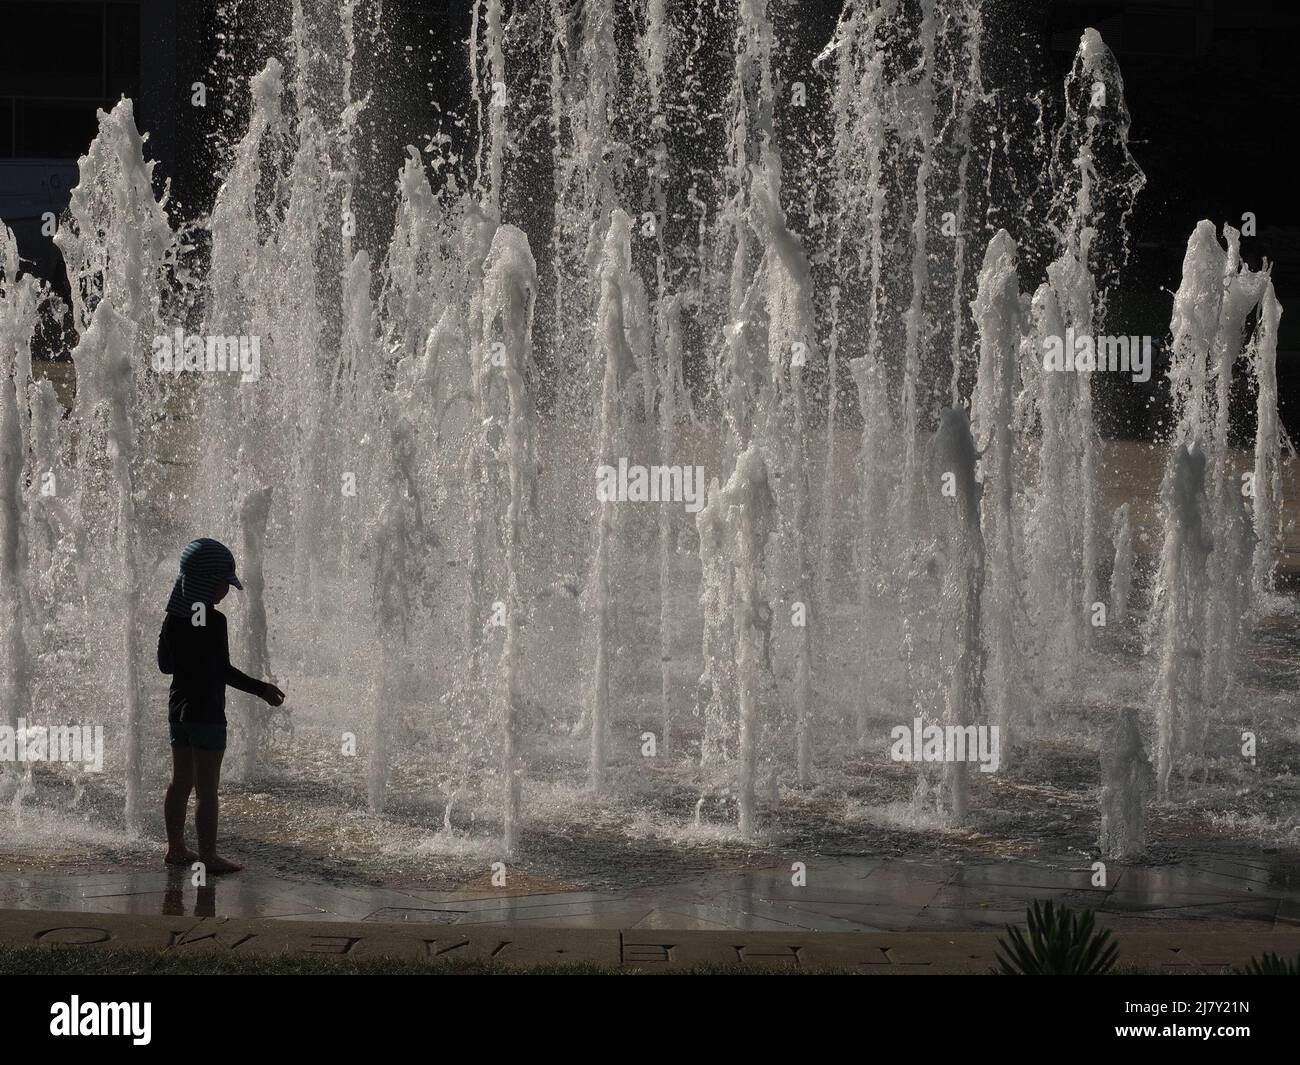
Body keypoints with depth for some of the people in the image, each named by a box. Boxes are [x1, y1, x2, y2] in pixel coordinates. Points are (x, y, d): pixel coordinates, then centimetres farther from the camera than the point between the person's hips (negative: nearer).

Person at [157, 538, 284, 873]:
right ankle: (208, 855, -1)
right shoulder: (214, 621, -18)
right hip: (207, 712, -8)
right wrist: (261, 689, -10)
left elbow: (165, 664, 11)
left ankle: (175, 848, 21)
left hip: (178, 709, 8)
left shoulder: (174, 618, 4)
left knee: (181, 781, 15)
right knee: (207, 788, -3)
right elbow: (225, 671, -17)